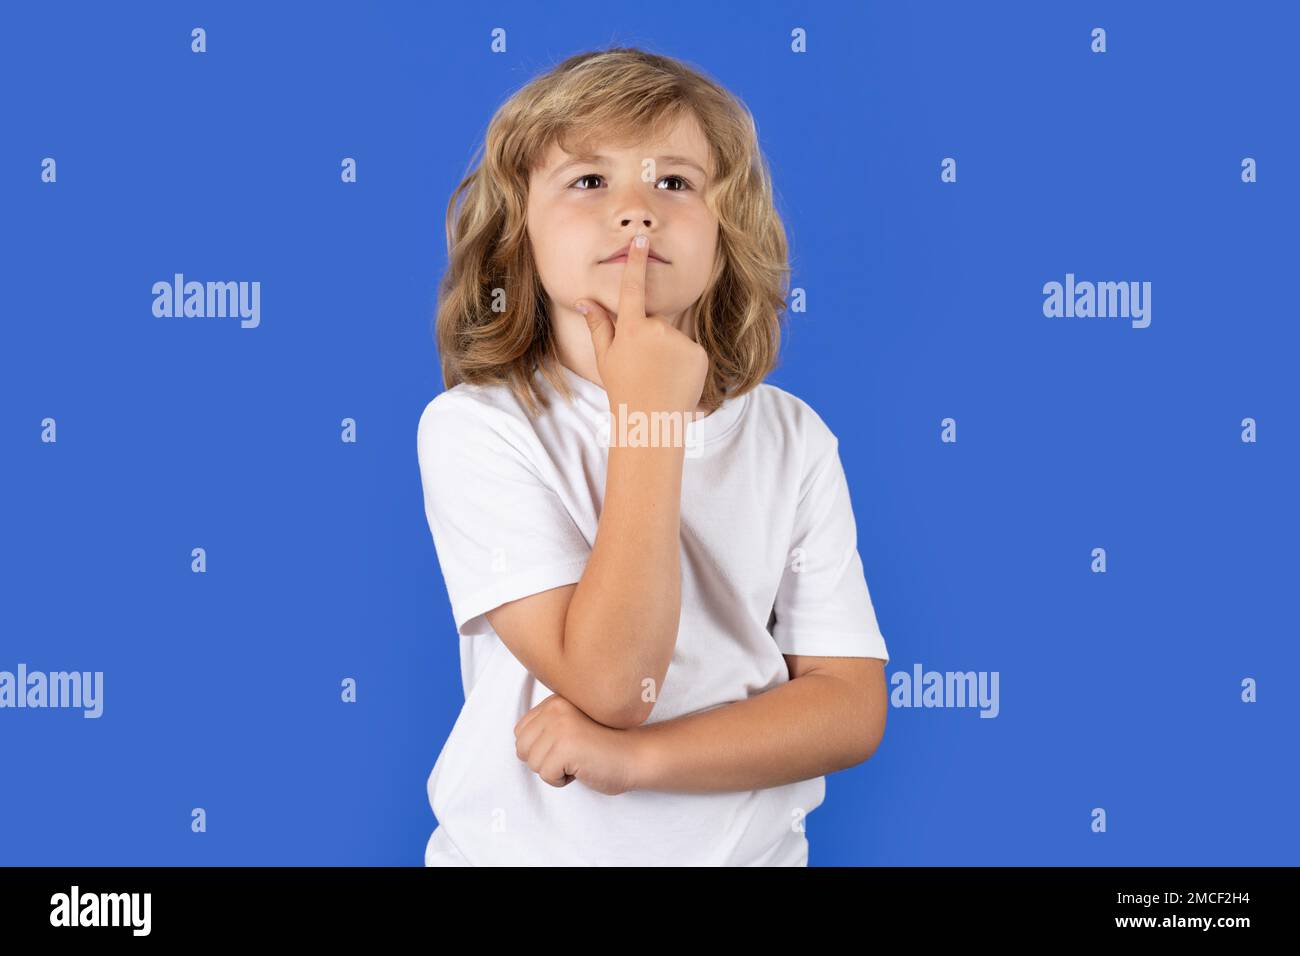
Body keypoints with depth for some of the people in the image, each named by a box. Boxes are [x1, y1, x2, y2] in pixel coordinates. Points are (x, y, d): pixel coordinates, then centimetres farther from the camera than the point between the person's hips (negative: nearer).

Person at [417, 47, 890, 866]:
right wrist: (648, 417, -20)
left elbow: (852, 709, -4)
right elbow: (611, 687, -18)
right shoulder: (474, 428, -10)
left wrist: (635, 756, -16)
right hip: (525, 844, -2)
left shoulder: (792, 437, -2)